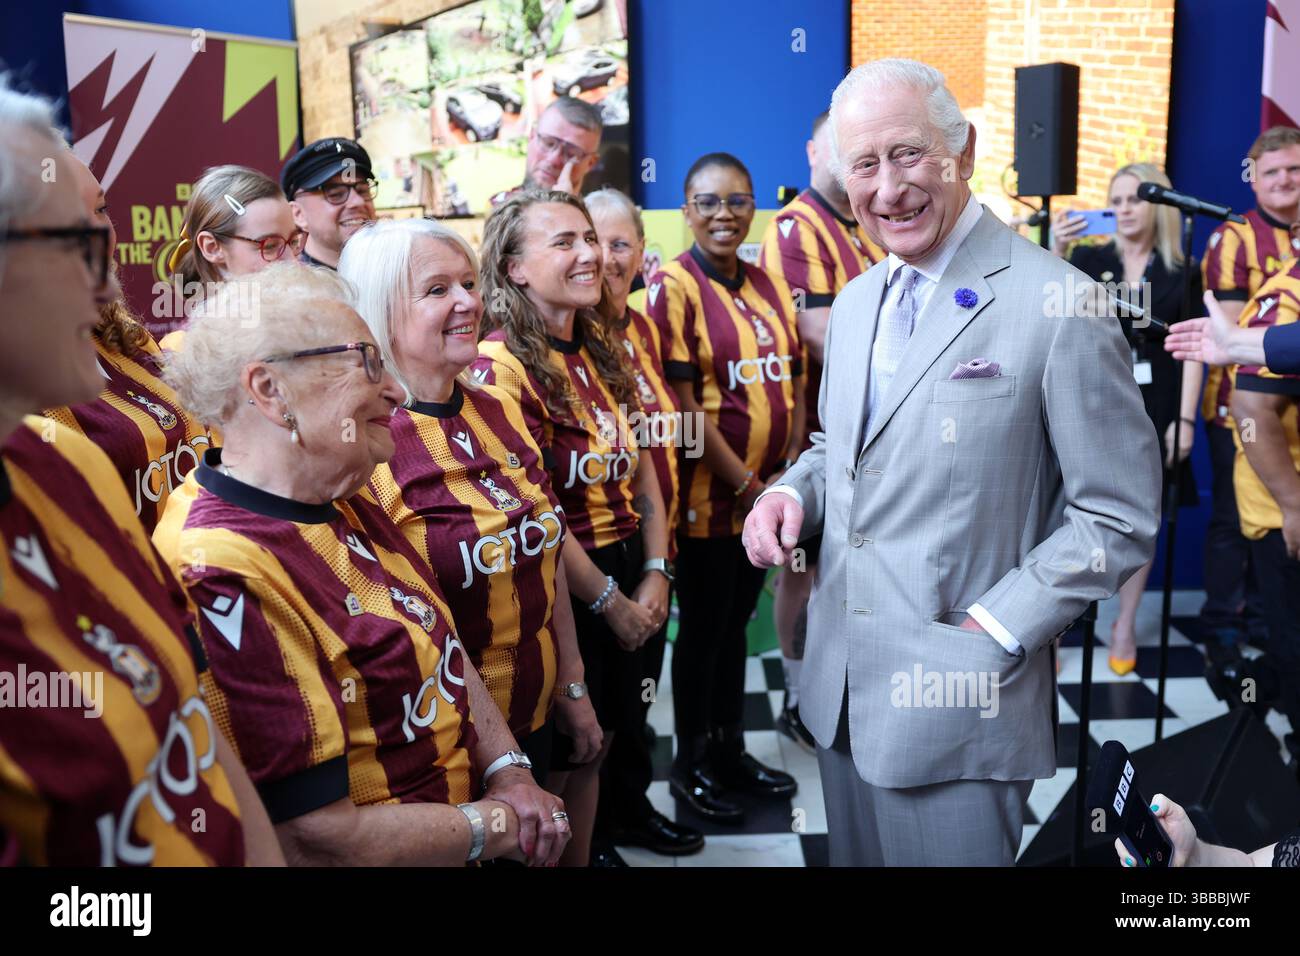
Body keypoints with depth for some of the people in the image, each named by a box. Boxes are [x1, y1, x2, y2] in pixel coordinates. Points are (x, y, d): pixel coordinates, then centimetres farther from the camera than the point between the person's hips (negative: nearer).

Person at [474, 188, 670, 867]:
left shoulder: (599, 350, 7)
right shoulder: (503, 365, -18)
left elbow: (640, 468, 9)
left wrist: (655, 574, -1)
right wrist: (611, 601, -13)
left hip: (627, 582, 7)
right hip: (558, 589, -7)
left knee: (595, 742, 19)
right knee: (557, 758, 9)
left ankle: (587, 854, 37)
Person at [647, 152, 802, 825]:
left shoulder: (766, 285, 9)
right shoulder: (674, 287, -12)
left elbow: (792, 384, 10)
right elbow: (682, 403, -17)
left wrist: (787, 473, 0)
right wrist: (743, 481, -16)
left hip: (766, 493, 6)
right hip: (707, 494, -6)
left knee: (736, 622, 17)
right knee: (703, 626, 6)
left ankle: (729, 750, 33)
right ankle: (691, 765, 23)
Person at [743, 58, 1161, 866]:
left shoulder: (1060, 306, -14)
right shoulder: (856, 302, 9)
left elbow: (1120, 517, -11)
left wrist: (992, 636, -16)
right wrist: (794, 492, -1)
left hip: (960, 703, -6)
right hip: (841, 685, 7)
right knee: (855, 854, 19)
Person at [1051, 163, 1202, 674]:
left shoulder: (1182, 272, 4)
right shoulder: (1089, 258, 3)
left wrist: (1185, 418, -5)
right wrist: (1057, 251, -25)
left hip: (1153, 411, 1)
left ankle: (1125, 626, 21)